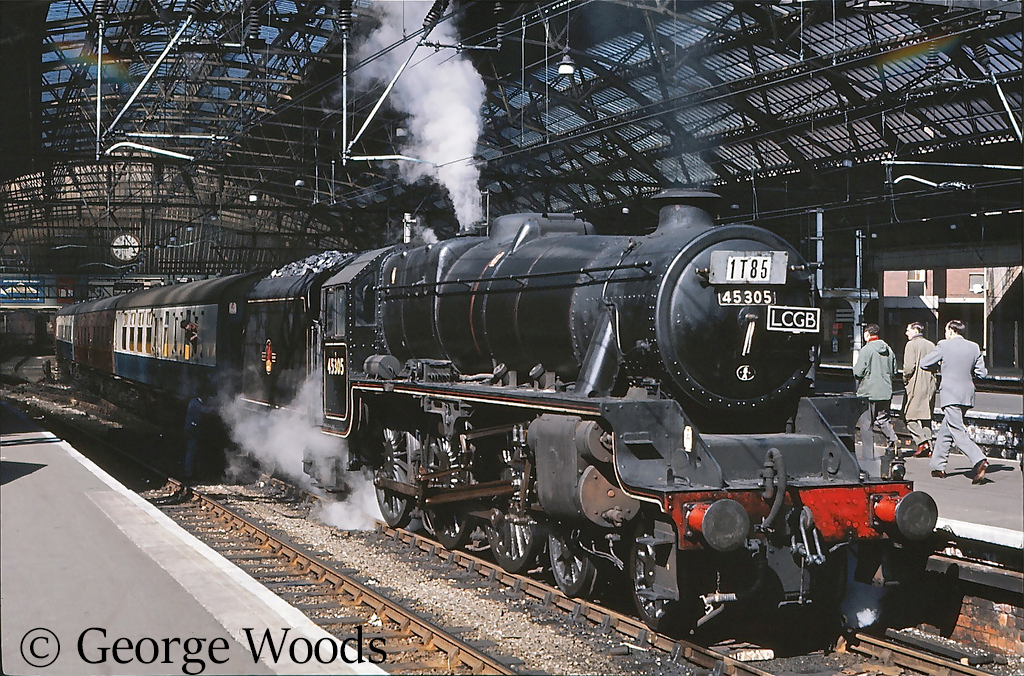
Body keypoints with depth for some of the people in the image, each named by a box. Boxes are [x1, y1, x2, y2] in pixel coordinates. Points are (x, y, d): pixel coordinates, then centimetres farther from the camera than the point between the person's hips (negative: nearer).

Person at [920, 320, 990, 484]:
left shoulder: (944, 346, -7)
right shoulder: (974, 347, 6)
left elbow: (924, 364, 0)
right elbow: (982, 373, 7)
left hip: (950, 395, -6)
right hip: (967, 394, 6)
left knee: (958, 431, -10)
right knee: (945, 430, 17)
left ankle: (979, 461, -28)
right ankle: (938, 466, 23)